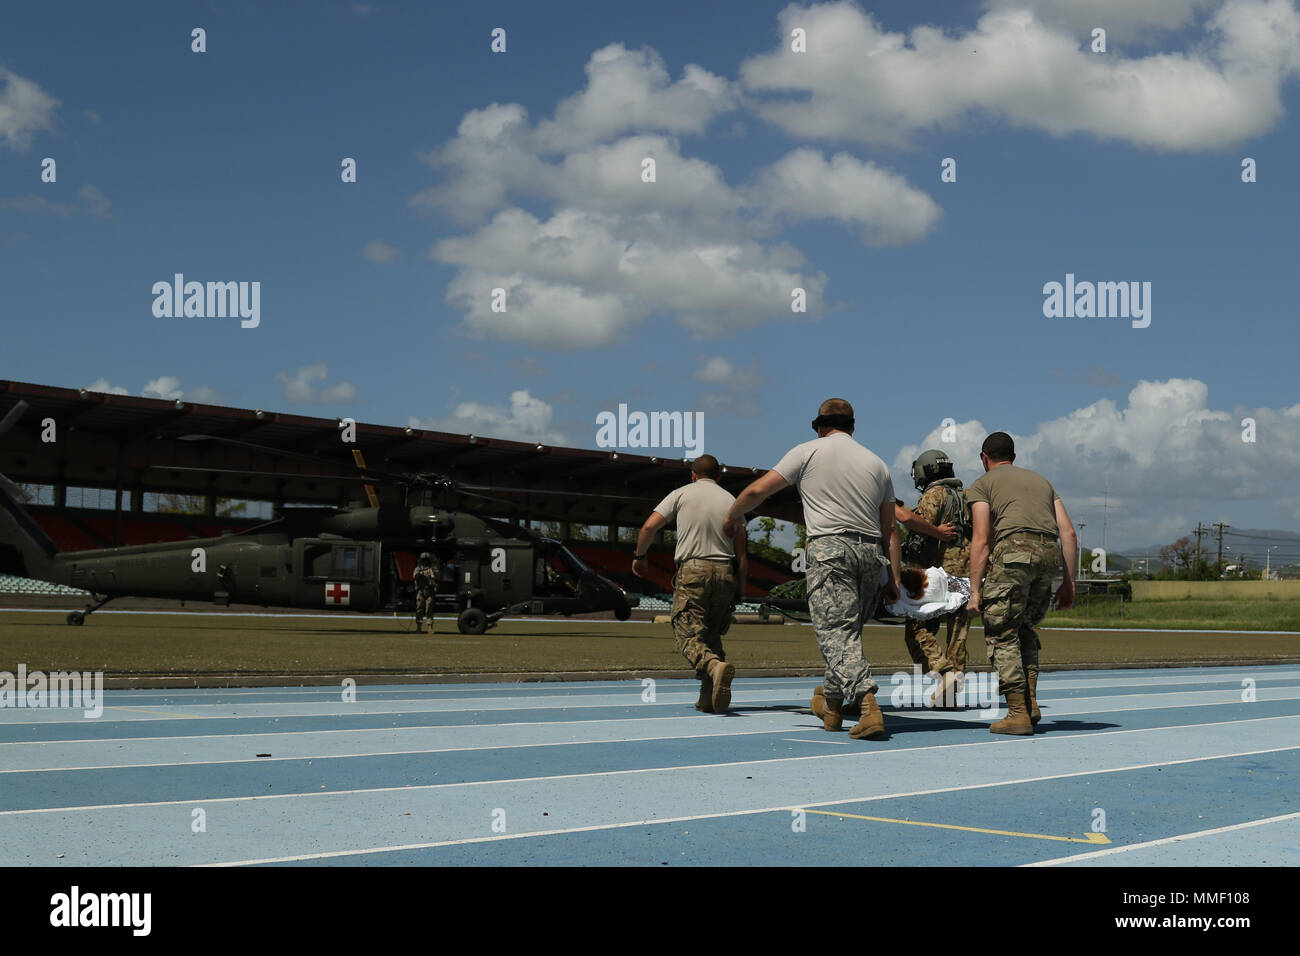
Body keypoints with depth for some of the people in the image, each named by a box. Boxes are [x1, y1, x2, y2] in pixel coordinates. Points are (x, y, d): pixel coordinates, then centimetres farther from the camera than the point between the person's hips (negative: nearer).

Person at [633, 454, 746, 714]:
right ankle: (709, 698, 5)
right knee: (712, 636, 14)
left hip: (692, 570, -3)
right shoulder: (730, 500, 12)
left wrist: (639, 556, 15)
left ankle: (715, 667, -36)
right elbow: (741, 552, 9)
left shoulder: (682, 493, 7)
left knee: (688, 635, -6)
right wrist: (740, 587, 16)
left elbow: (649, 527, -1)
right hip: (724, 571, 3)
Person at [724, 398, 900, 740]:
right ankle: (830, 702, 25)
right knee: (848, 630, 17)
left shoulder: (808, 452, 7)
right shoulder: (876, 462, 18)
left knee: (836, 633, -9)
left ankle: (867, 703, -24)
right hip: (870, 551, 5)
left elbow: (758, 490, 5)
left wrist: (731, 517, 23)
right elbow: (890, 529, 17)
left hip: (829, 548, -5)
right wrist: (893, 578, 19)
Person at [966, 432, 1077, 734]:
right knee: (1024, 629, 21)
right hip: (1050, 554, 6)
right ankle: (1031, 703, 10)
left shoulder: (983, 484, 15)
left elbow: (981, 540, 2)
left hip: (1014, 548, -5)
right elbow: (1068, 532, 21)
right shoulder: (1041, 481, 31)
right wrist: (1069, 582, 21)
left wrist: (975, 590, 1)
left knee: (1001, 633, 0)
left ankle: (1018, 713, -7)